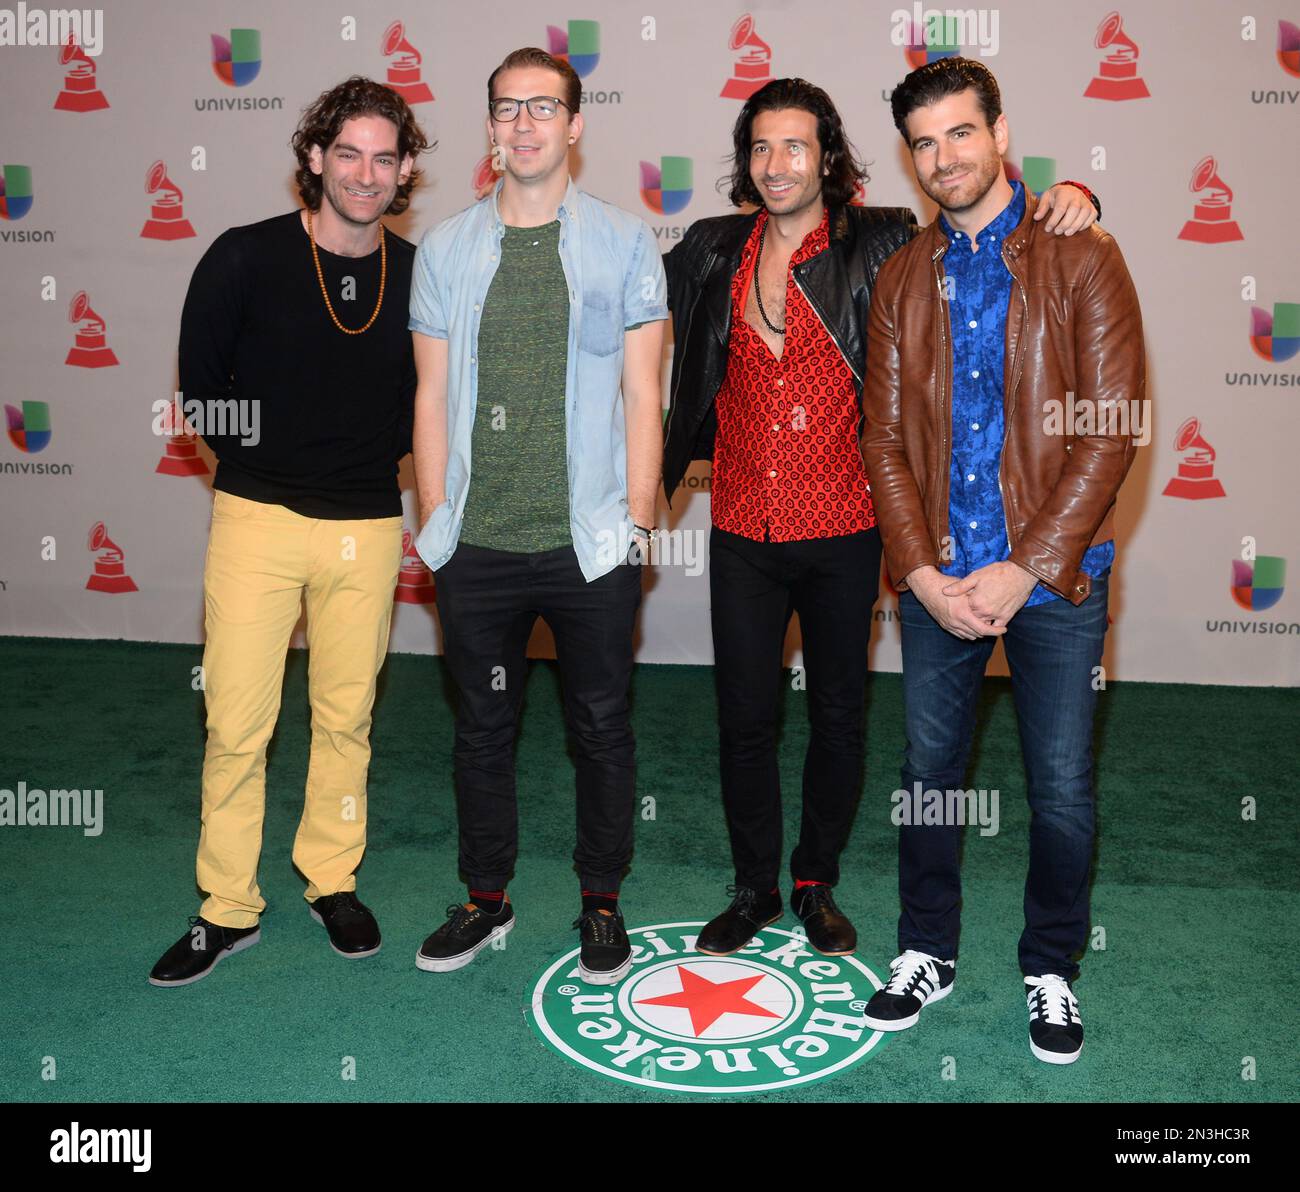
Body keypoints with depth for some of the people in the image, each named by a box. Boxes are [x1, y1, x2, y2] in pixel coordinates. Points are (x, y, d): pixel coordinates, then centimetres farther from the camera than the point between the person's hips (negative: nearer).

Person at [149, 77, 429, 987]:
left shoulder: (418, 275, 1)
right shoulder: (245, 258, -4)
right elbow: (200, 384, 5)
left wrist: (373, 460, 5)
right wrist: (267, 466, 6)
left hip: (367, 528, 2)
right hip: (258, 519, -1)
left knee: (347, 716, 11)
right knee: (236, 724, 1)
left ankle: (332, 880, 30)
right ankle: (228, 910, 18)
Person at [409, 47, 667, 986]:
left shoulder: (625, 242, 3)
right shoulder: (447, 249, 8)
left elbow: (642, 395, 0)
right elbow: (433, 396, 8)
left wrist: (639, 522, -5)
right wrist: (434, 521, 3)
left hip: (590, 544, -2)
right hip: (477, 545, 2)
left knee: (603, 728, 8)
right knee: (484, 726, 13)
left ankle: (602, 902, 27)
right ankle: (486, 900, 31)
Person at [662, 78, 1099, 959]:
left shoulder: (880, 247, -3)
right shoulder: (713, 253, 6)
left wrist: (1068, 198, -15)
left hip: (843, 533, -1)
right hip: (744, 532, 2)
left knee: (839, 716, 11)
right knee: (745, 718, 8)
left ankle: (817, 885, 32)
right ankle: (754, 889, 28)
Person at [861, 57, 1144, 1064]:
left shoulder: (1081, 257, -1)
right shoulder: (903, 280, 10)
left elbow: (1111, 429, -8)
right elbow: (885, 440, 6)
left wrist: (1023, 571, -14)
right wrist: (922, 574, -7)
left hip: (1054, 575, -3)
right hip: (939, 578, 3)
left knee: (1062, 789, 6)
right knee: (929, 771, 12)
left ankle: (1051, 971, 27)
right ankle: (928, 953, 31)